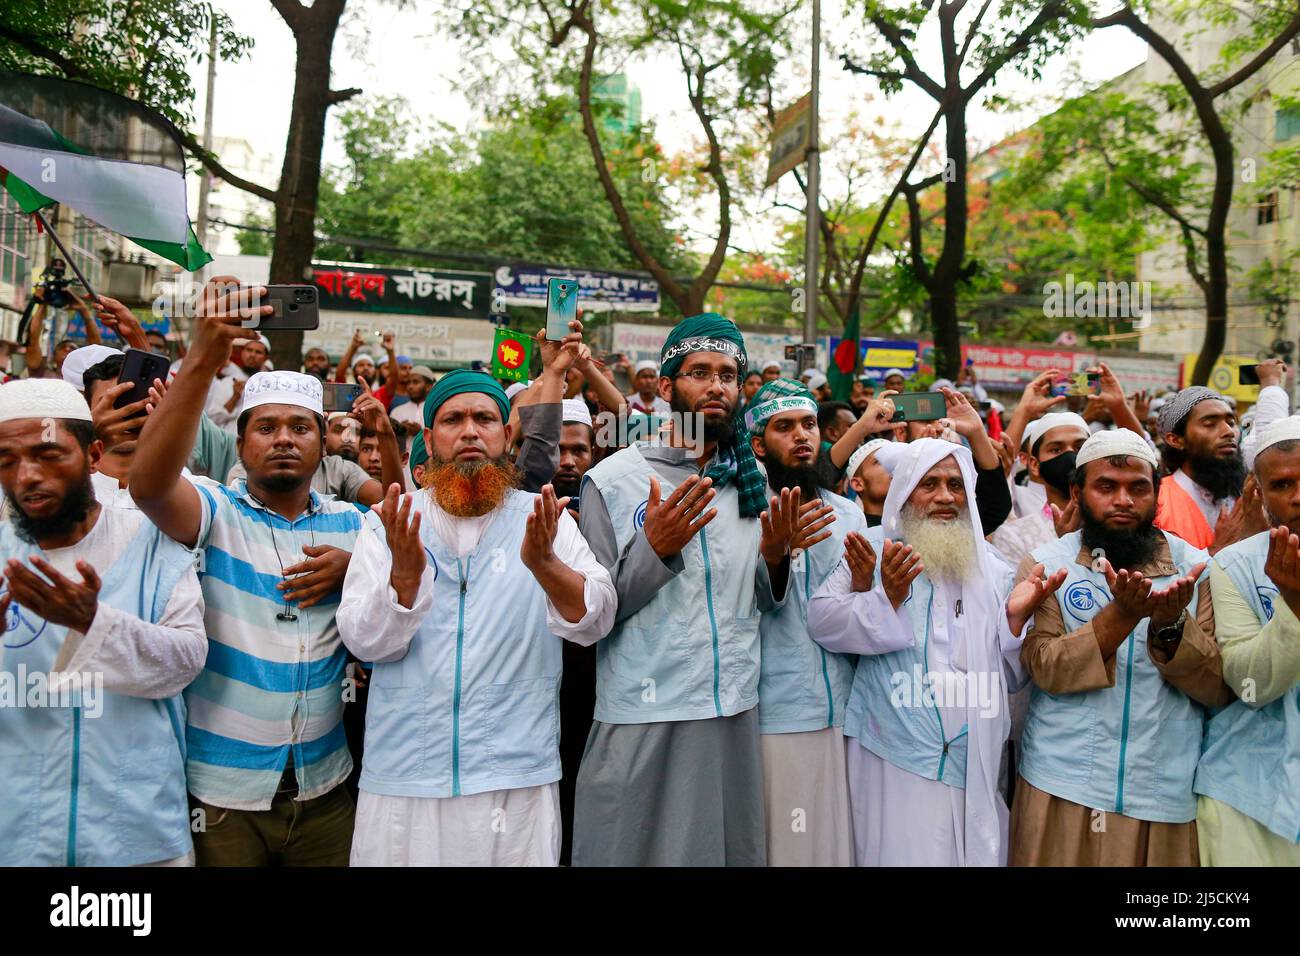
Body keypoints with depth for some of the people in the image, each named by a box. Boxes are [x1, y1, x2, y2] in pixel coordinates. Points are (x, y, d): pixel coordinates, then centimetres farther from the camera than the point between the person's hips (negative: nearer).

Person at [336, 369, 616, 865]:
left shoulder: (542, 520, 2)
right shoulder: (388, 524, 2)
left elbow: (595, 620, -10)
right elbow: (364, 642, -6)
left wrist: (543, 562, -28)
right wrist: (405, 573, -24)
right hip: (402, 778, 1)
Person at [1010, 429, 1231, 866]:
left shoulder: (1196, 568, 1)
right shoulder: (1044, 564, -3)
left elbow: (1221, 688, -4)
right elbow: (1045, 668, -13)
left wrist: (1171, 627, -22)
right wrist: (1121, 615, -26)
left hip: (1168, 794, 2)